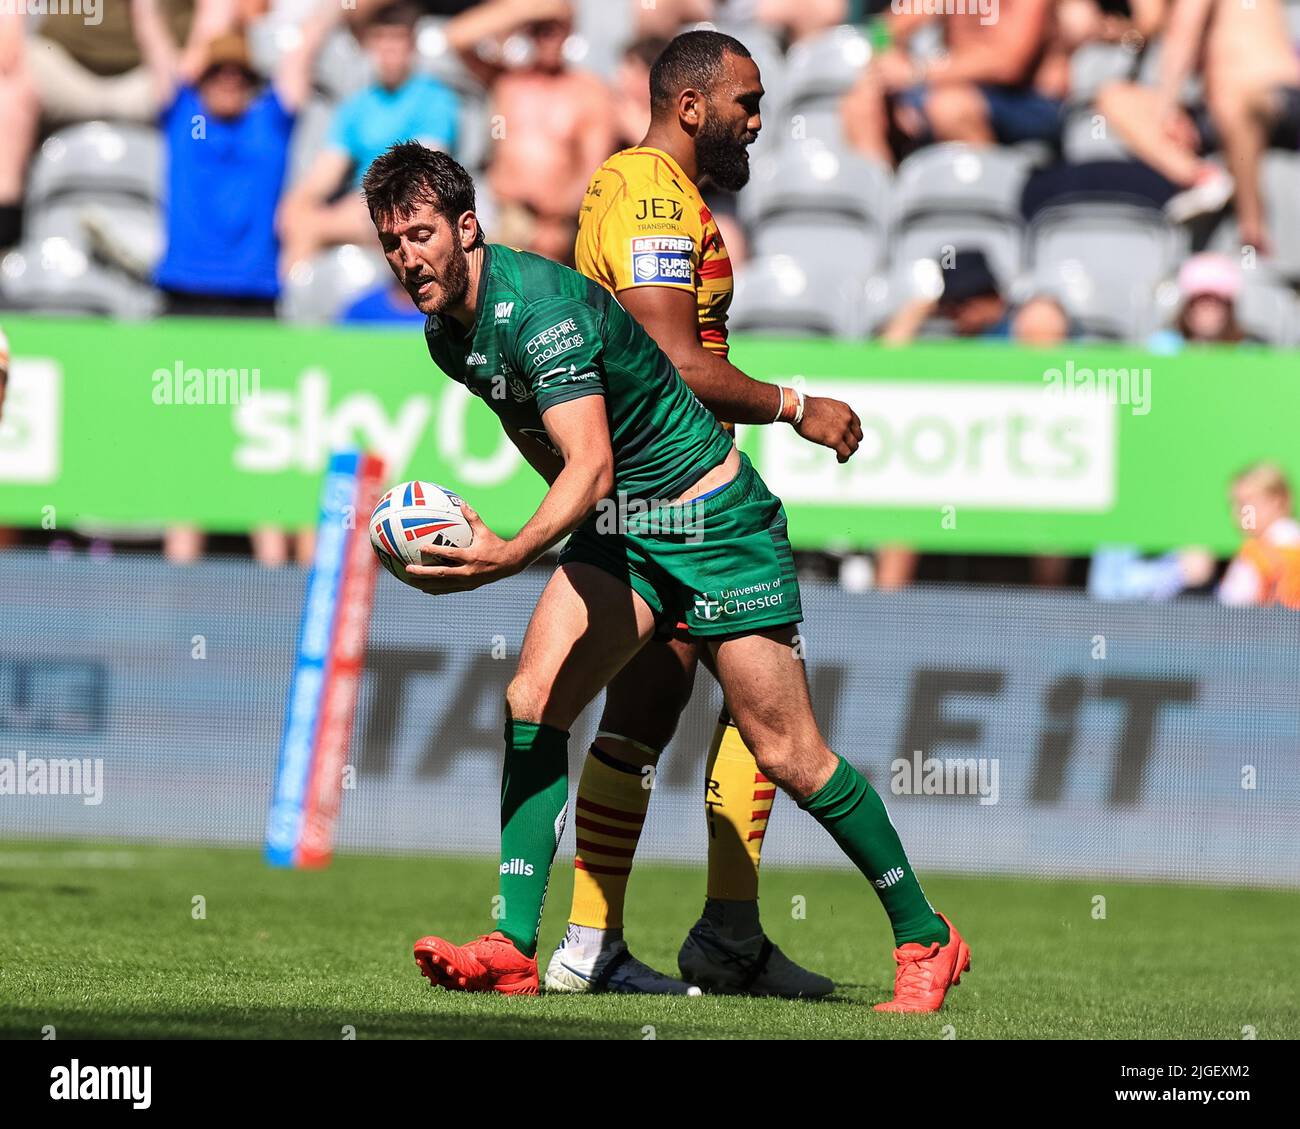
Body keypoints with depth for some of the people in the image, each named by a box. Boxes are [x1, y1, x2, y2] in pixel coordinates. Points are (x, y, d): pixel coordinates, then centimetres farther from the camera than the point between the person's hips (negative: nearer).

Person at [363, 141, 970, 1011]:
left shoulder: (540, 304, -26)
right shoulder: (446, 332, 2)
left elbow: (591, 467, -36)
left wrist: (513, 556, -49)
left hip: (714, 516, -8)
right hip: (616, 524, 8)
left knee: (787, 754, -5)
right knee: (532, 703, -11)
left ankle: (925, 940, 10)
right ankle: (513, 948, -13)